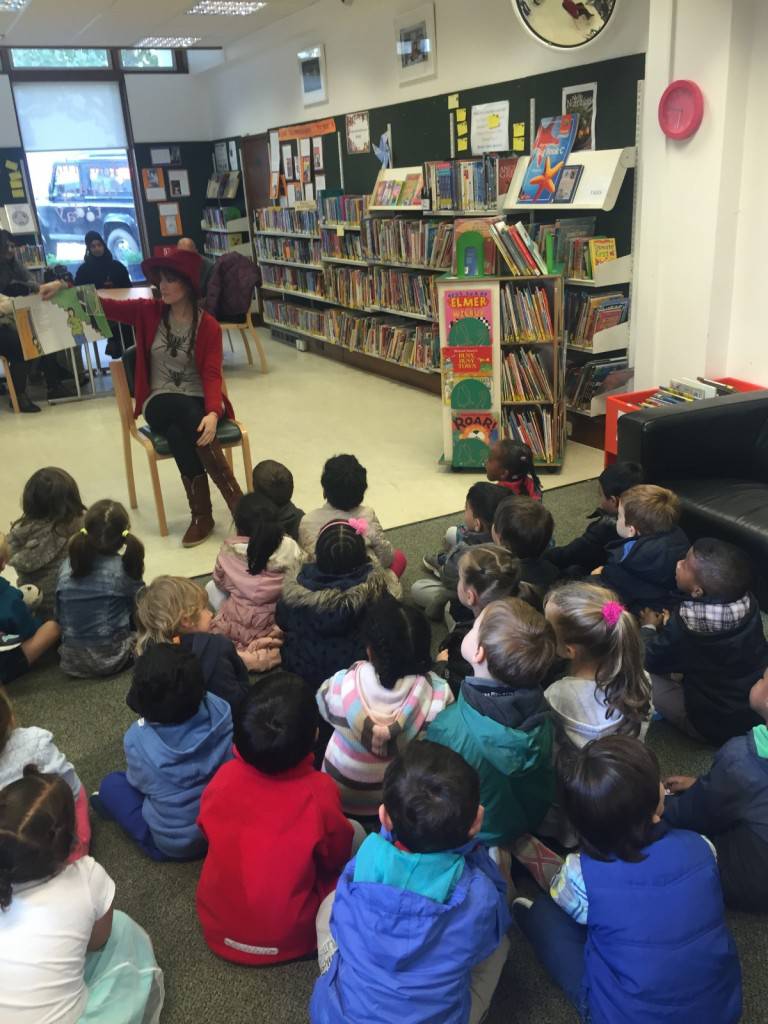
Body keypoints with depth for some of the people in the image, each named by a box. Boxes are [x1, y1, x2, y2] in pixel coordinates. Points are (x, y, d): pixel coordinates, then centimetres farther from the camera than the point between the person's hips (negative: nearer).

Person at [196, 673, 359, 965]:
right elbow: (336, 859, -8)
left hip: (217, 928, 3)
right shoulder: (319, 792, -28)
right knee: (356, 832, 10)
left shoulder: (223, 777, -20)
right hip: (289, 939, -3)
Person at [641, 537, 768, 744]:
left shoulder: (682, 631, -32)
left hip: (718, 726, -6)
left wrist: (649, 627, 6)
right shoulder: (748, 602, -15)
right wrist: (670, 624, 7)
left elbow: (648, 660, -11)